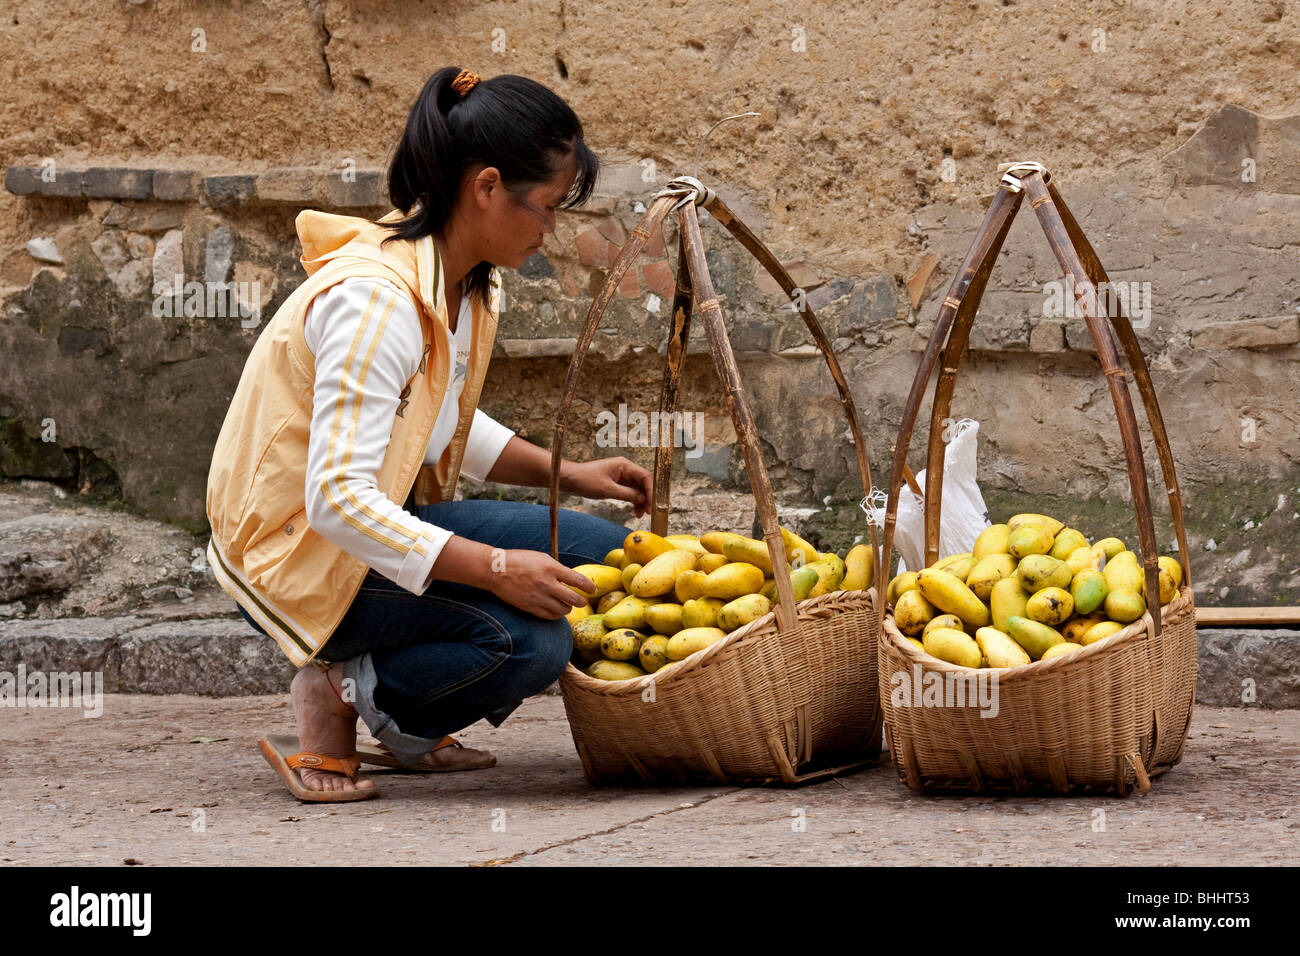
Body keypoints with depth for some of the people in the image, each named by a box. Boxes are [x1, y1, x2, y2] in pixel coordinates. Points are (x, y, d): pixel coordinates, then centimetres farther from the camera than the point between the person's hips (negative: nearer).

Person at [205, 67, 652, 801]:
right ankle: (341, 692, -5)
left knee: (603, 554, -2)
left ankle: (410, 729, 8)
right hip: (298, 555, -10)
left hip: (385, 522, 10)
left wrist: (564, 472, 9)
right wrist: (495, 568, -32)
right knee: (530, 641, -27)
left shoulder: (466, 282, 4)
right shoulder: (374, 298, -27)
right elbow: (338, 499, -31)